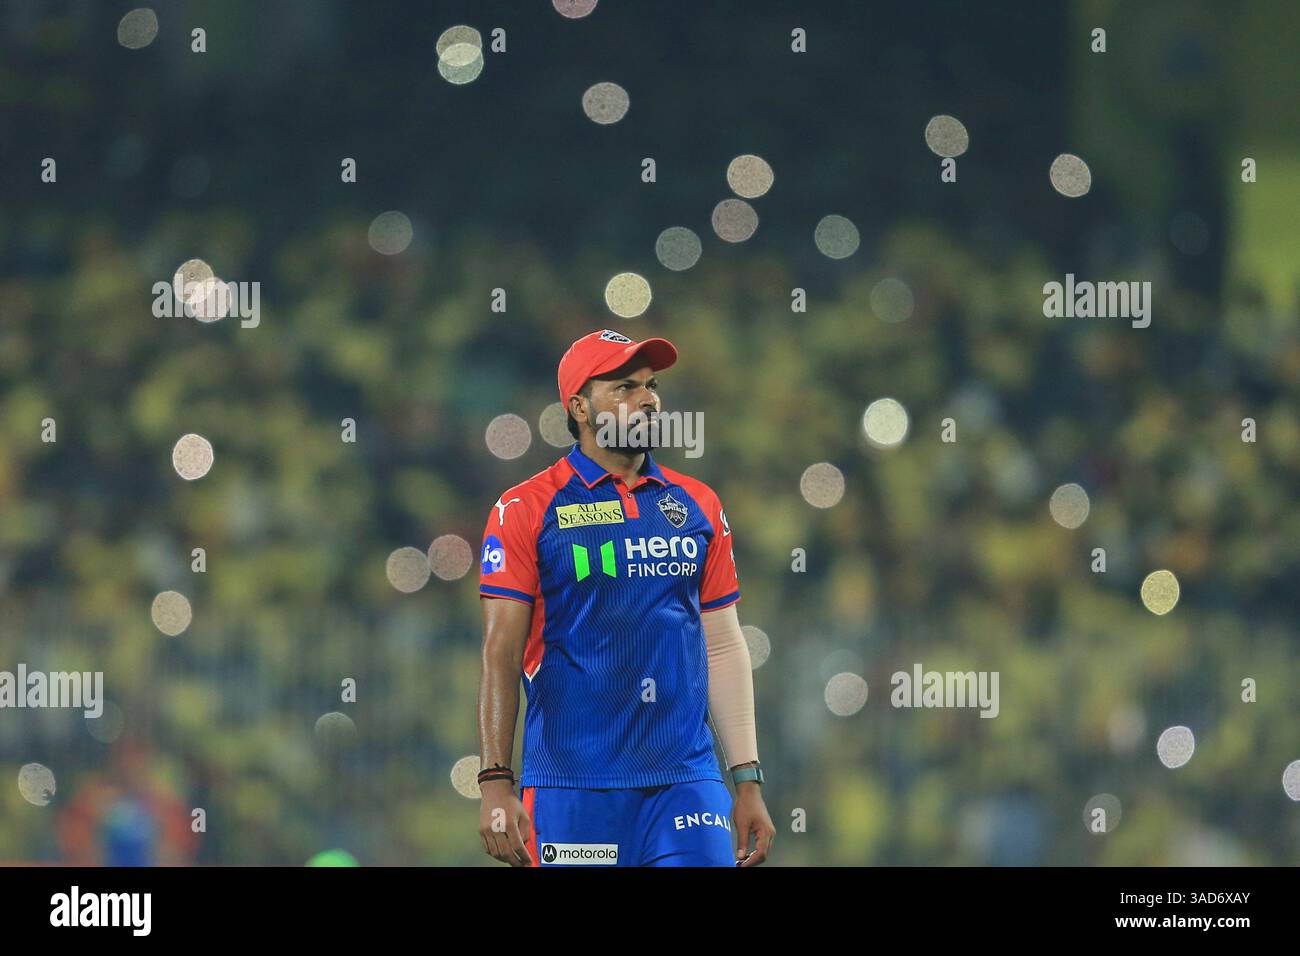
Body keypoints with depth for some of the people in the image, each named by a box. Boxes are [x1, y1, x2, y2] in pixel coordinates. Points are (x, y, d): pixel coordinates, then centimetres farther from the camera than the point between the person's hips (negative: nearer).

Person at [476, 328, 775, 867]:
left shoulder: (697, 505, 13)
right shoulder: (527, 509, 1)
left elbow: (724, 646, 14)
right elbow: (501, 655, -3)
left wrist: (748, 782, 9)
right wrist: (495, 784, -11)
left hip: (688, 779, 3)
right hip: (573, 788, -3)